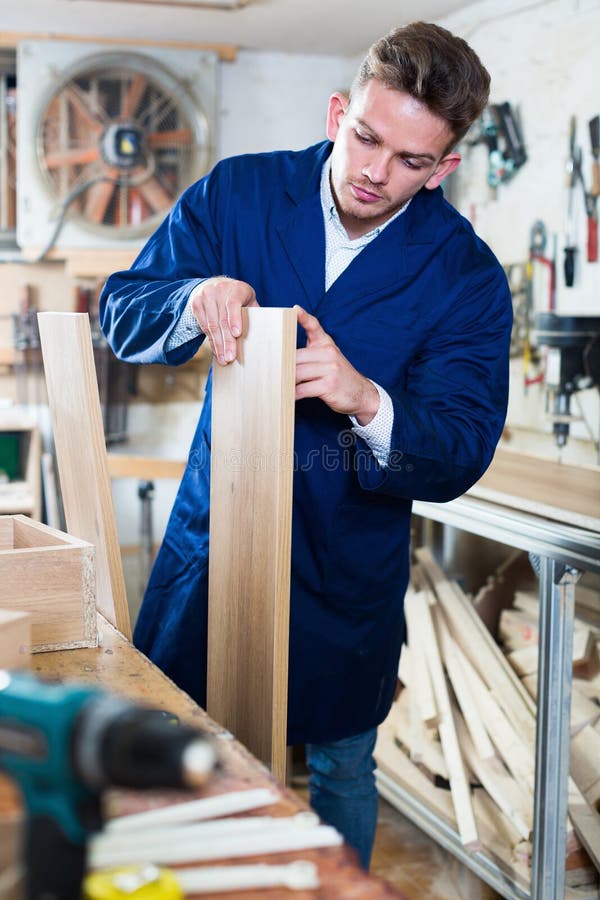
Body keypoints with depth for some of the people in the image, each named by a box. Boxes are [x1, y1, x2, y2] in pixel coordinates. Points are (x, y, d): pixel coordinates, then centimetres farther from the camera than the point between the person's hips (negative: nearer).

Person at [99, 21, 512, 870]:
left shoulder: (467, 276, -11)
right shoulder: (238, 193, -6)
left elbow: (459, 455, -15)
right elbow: (122, 313, -4)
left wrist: (367, 402, -36)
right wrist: (194, 301, -28)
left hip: (348, 574, -1)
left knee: (342, 769, 14)